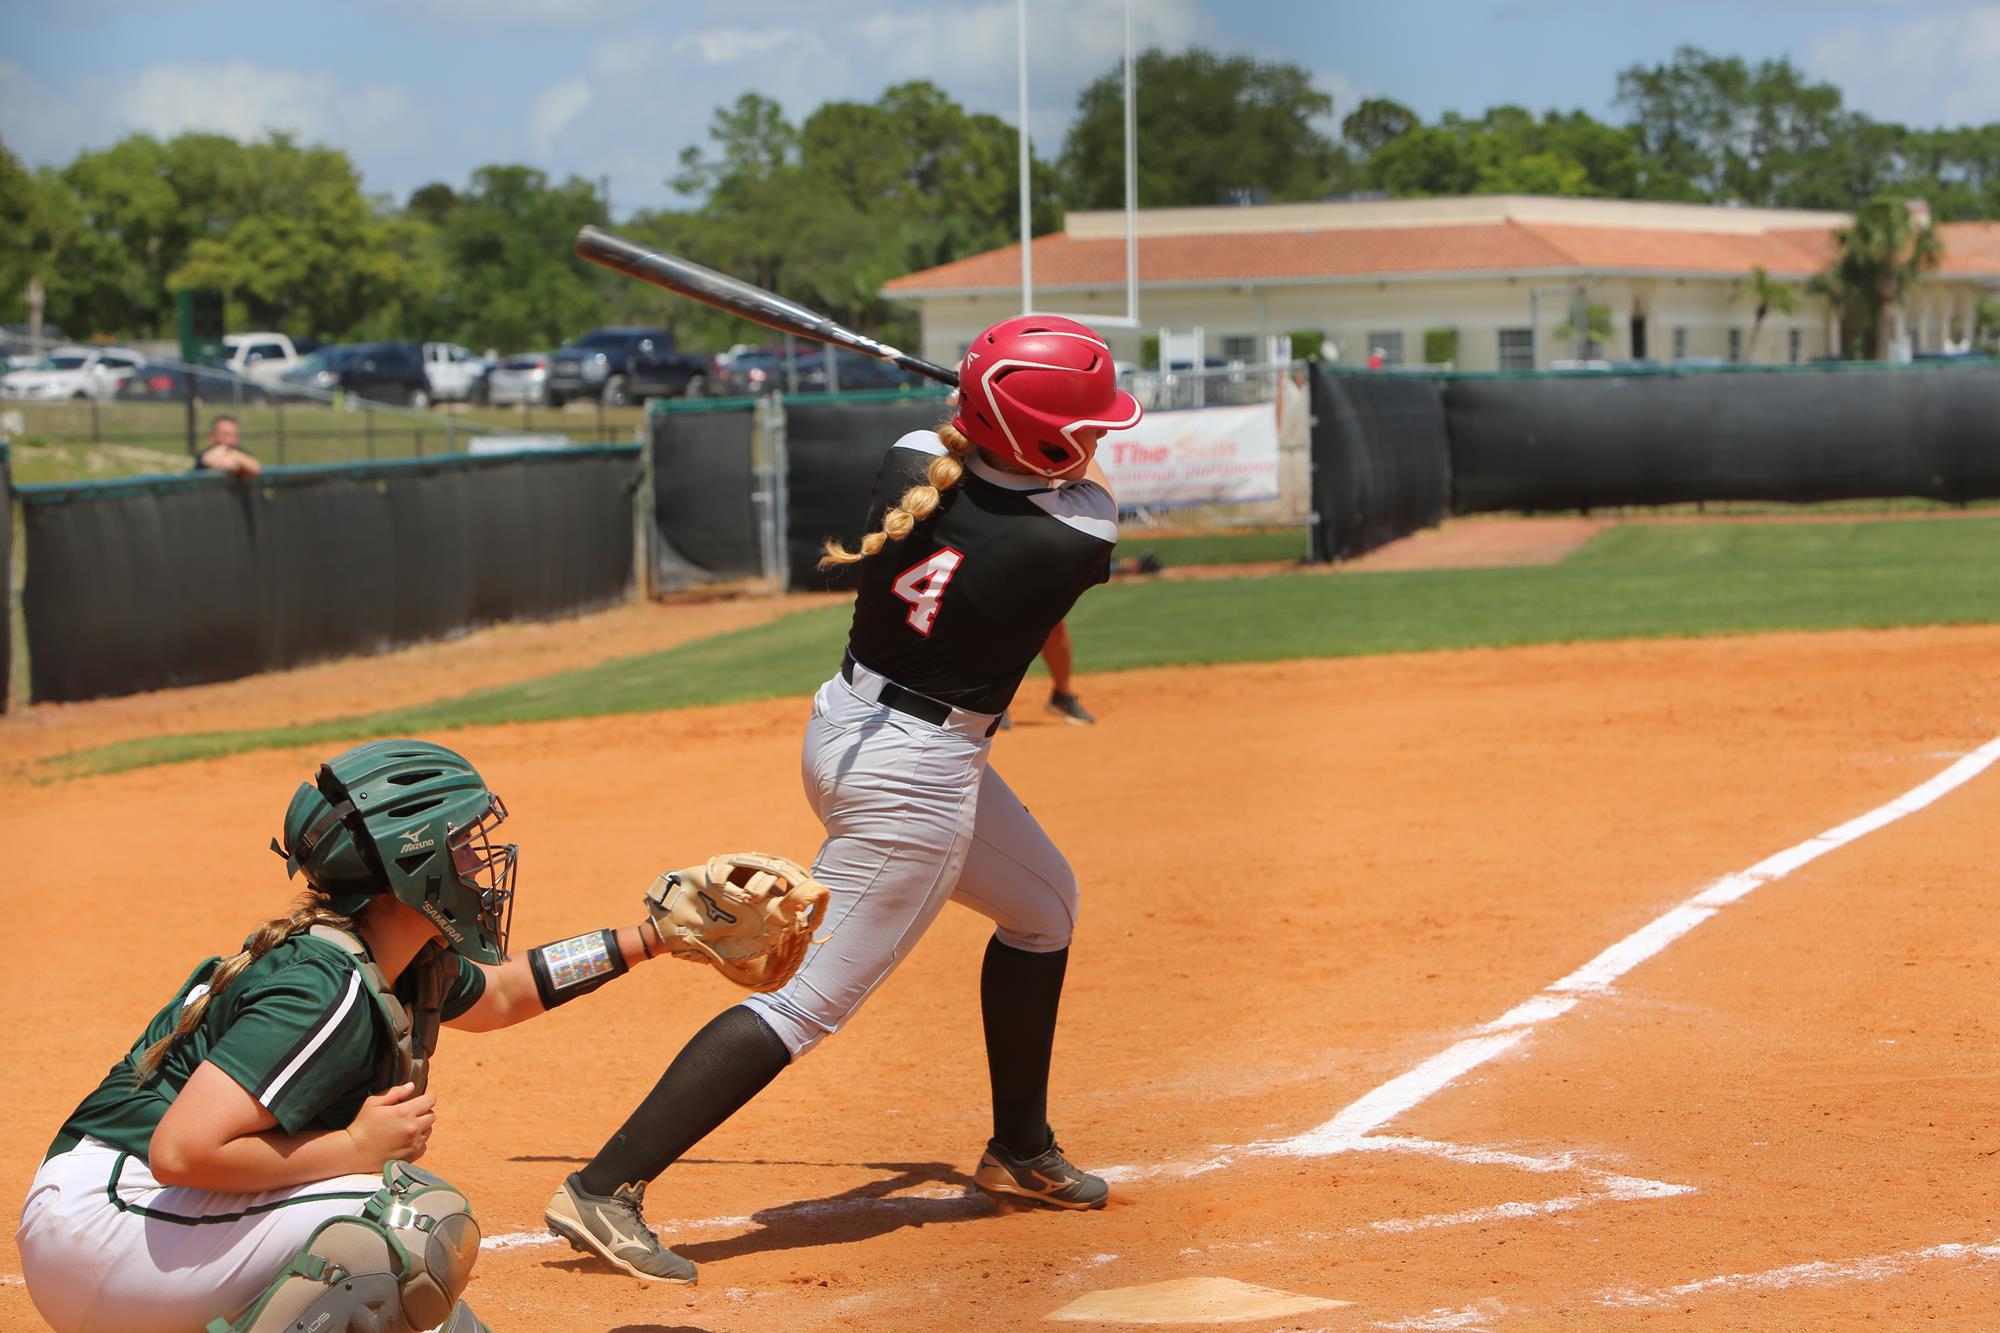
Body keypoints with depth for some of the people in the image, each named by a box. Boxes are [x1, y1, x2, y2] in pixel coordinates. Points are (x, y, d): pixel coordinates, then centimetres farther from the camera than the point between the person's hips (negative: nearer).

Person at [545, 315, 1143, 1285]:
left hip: (846, 724, 9)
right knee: (810, 1001, -5)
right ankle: (604, 1189, -9)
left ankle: (1021, 1151, 40)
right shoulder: (1081, 533, -19)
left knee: (1043, 902, 26)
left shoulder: (913, 459, -6)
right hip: (918, 776, -9)